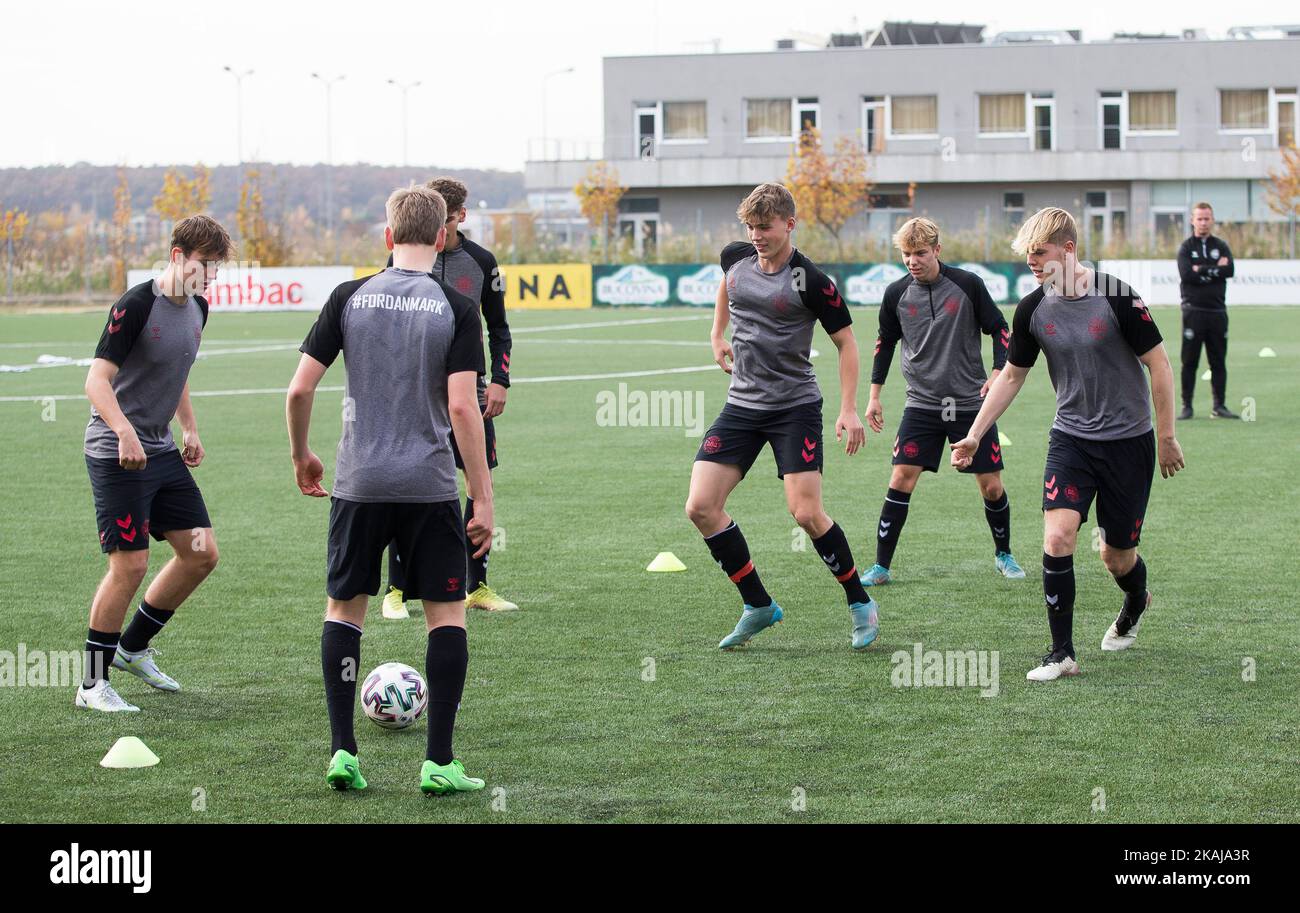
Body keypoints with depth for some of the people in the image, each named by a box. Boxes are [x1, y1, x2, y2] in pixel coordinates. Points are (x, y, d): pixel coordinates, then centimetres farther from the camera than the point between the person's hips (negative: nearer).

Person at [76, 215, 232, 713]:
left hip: (162, 451, 9)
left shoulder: (197, 308, 9)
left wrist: (189, 429, 21)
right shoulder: (137, 305, -17)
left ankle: (132, 647, 25)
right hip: (116, 456, -9)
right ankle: (93, 684, 4)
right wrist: (125, 433, -34)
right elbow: (97, 379, -22)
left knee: (201, 554, 7)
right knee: (130, 565, -10)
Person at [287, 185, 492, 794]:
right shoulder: (456, 309, -5)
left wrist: (300, 455, 17)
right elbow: (462, 407, -12)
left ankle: (342, 752, 9)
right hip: (430, 487, -2)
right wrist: (484, 499, -8)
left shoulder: (350, 298, 0)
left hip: (358, 483, 2)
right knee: (446, 613, 8)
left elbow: (299, 389, -1)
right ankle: (439, 763, 4)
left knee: (344, 608, 15)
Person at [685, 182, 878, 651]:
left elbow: (846, 341, -6)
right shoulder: (735, 257, 2)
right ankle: (758, 605, 7)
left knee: (806, 512, -15)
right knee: (701, 507, -7)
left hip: (795, 406, -6)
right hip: (742, 405, 6)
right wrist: (718, 336, 23)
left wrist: (849, 409, -12)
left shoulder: (810, 281, -14)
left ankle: (860, 603, 7)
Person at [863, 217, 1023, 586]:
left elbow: (999, 329, 2)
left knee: (992, 486, 2)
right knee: (901, 479, -10)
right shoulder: (897, 294, -2)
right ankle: (881, 566, -4)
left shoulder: (968, 285, -8)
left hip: (971, 402, -1)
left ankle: (1003, 554, 26)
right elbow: (885, 343, 12)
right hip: (921, 404, 1)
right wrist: (875, 395, 12)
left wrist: (998, 372, -11)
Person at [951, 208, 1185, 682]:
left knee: (1116, 555, 6)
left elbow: (1158, 363, -9)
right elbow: (1012, 375, 9)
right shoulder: (1033, 309, -4)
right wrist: (974, 435, 6)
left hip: (1128, 440, -3)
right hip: (1071, 437, 3)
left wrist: (1166, 437, -6)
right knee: (1057, 537, -17)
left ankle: (1136, 601, 43)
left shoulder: (1117, 297, -17)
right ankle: (1062, 653, -8)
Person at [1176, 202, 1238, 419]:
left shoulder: (1221, 246, 11)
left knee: (1218, 361, 5)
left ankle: (1219, 406, 11)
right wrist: (1215, 269, -10)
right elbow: (1186, 274, -13)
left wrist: (1202, 270, -11)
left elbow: (1230, 270, -6)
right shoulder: (1186, 248, 4)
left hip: (1217, 311, 3)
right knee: (1189, 361, -1)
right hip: (1194, 310, -3)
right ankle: (1186, 406, 3)